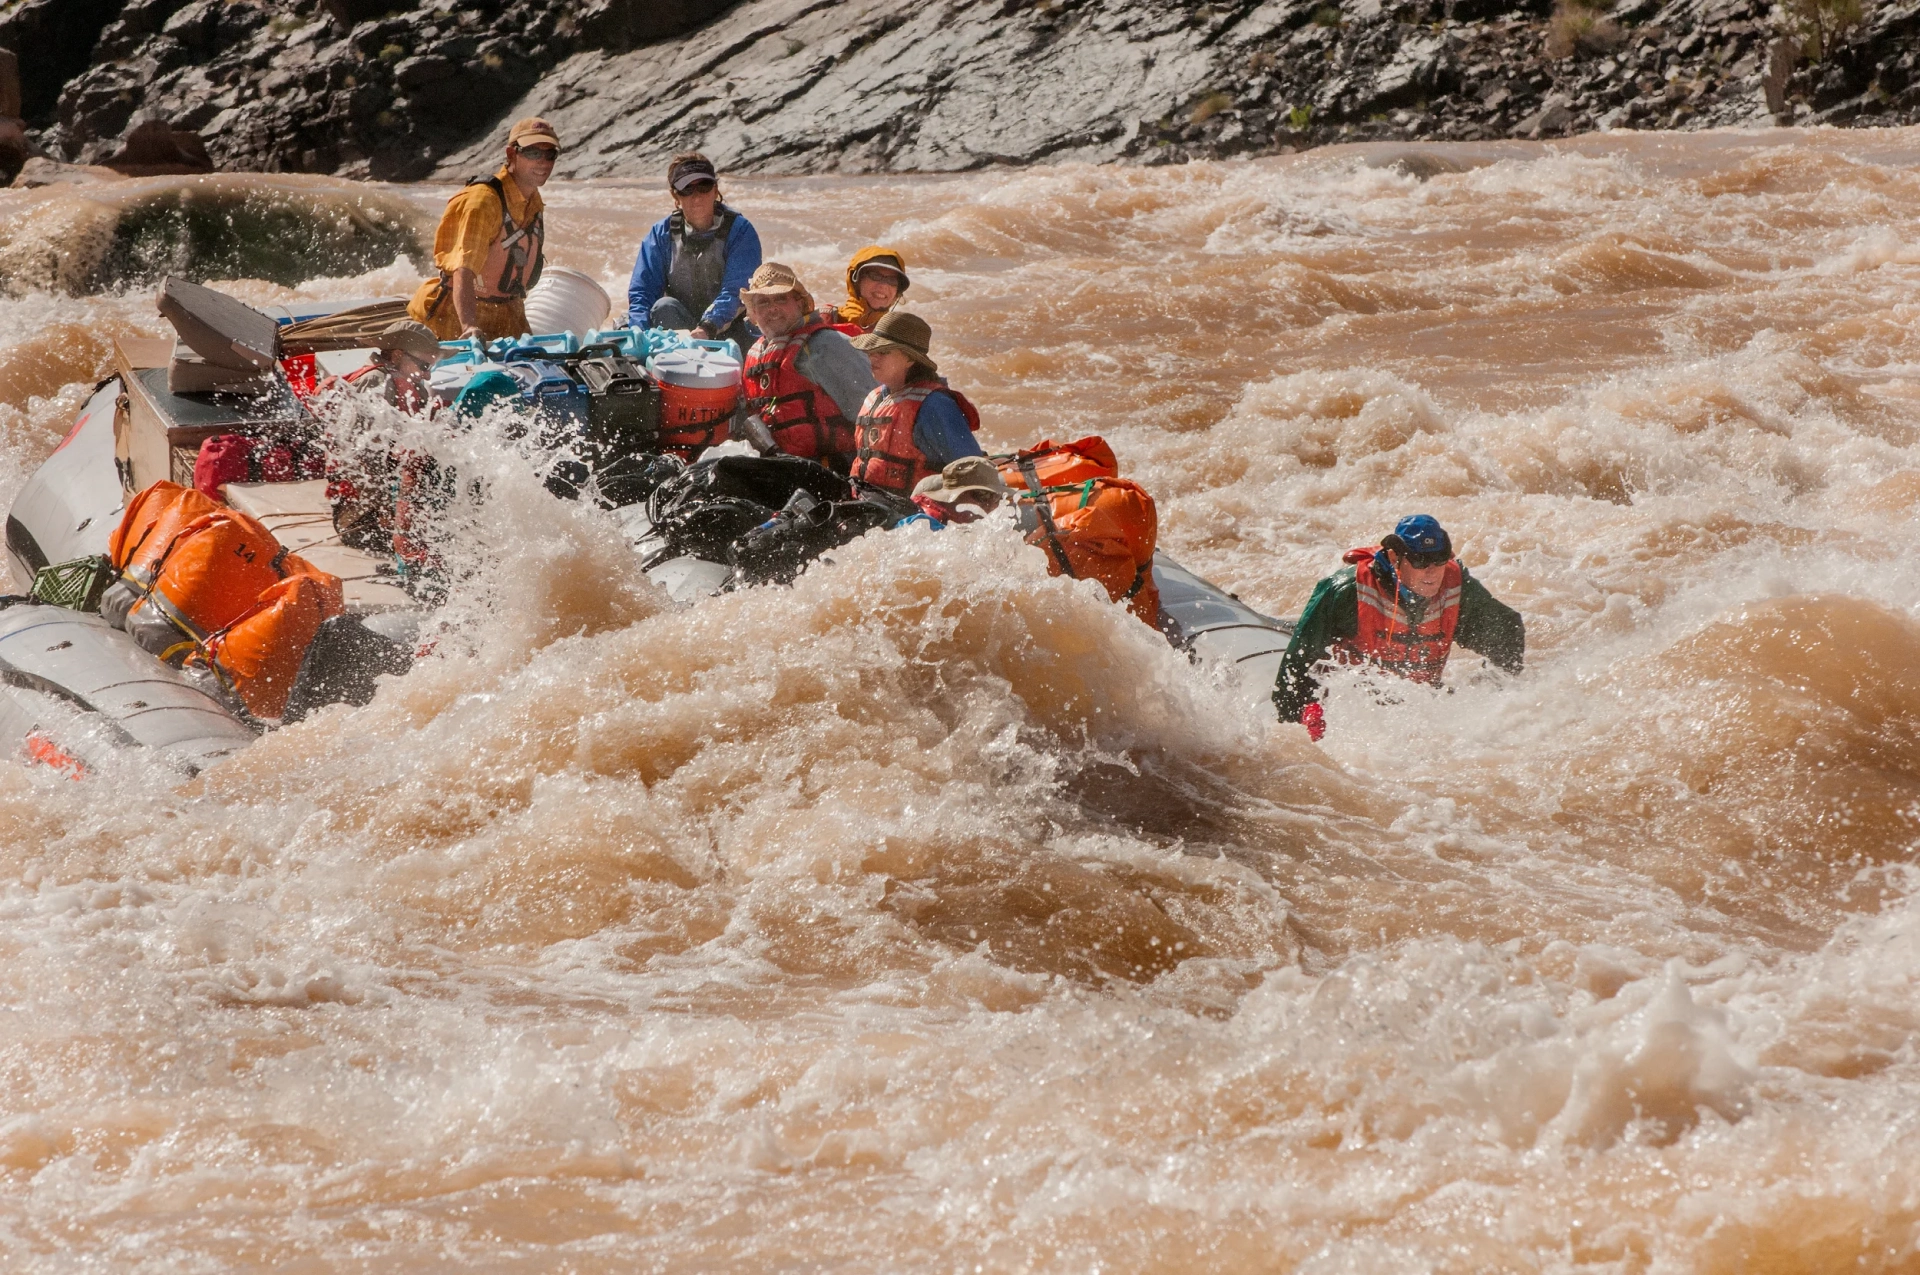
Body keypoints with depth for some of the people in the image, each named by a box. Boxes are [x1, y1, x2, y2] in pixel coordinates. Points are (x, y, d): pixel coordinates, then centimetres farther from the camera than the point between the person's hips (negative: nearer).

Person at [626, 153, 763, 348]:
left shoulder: (740, 230, -7)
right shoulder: (662, 233, 2)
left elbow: (736, 291, -19)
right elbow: (641, 291, -4)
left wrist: (706, 328, -37)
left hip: (726, 329, -2)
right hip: (680, 323, 2)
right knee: (664, 307, -30)